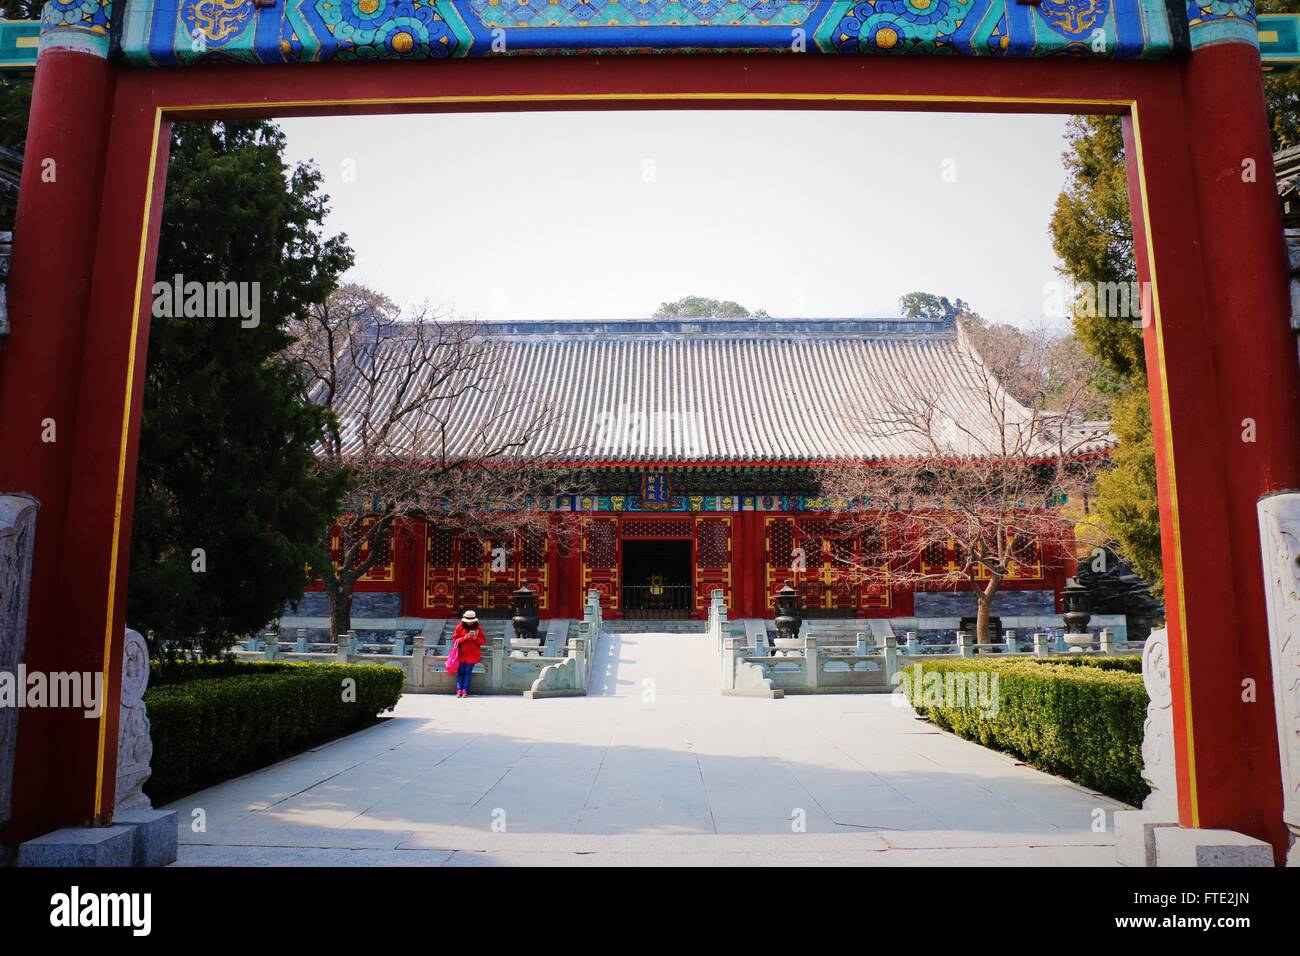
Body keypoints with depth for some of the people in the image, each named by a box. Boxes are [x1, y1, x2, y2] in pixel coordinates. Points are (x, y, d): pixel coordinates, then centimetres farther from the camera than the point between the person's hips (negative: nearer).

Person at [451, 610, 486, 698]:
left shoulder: (478, 628, 2)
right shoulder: (460, 627, 1)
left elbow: (483, 641, 4)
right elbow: (454, 640, 0)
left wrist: (476, 638, -15)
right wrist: (464, 638, -16)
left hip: (472, 654, 0)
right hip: (462, 653, 1)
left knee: (468, 671, -5)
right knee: (460, 671, -4)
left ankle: (465, 691, -6)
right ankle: (459, 690, -5)